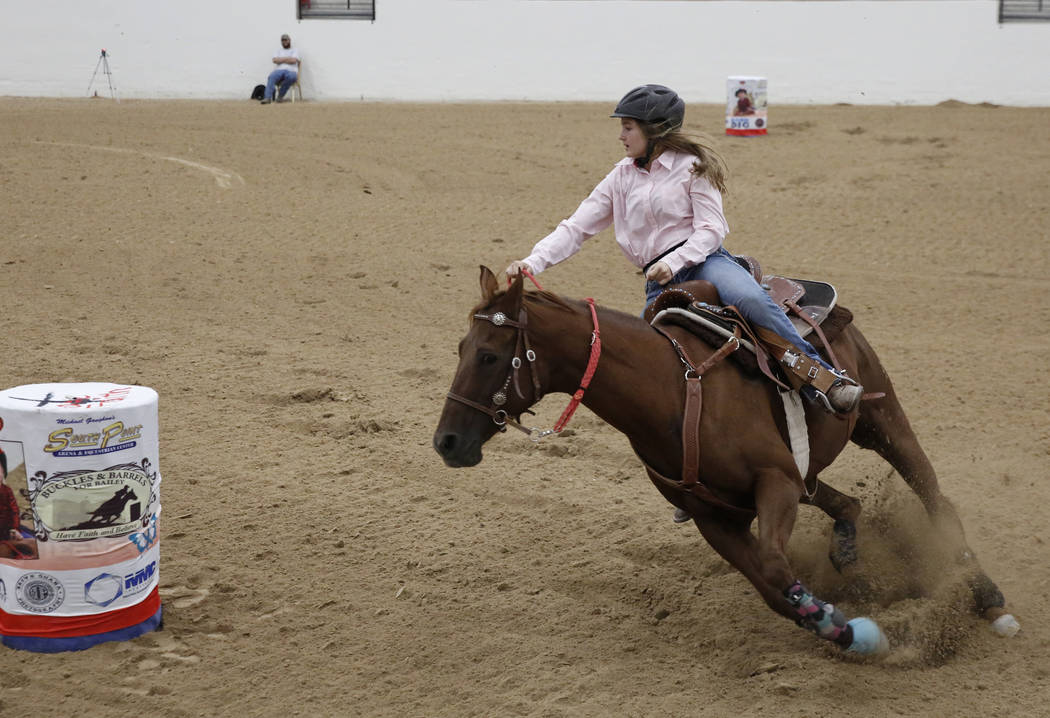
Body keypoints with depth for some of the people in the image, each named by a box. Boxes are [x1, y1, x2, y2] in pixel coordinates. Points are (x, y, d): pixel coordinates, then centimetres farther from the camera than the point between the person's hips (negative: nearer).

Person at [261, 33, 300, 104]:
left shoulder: (294, 50, 17)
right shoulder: (278, 51, 26)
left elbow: (293, 60, -3)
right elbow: (275, 60, 6)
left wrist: (281, 59, 6)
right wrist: (287, 59, 5)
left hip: (291, 71, -2)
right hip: (279, 70, 2)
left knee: (291, 77, -41)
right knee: (271, 77, -35)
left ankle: (280, 96, -26)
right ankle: (267, 98, -47)